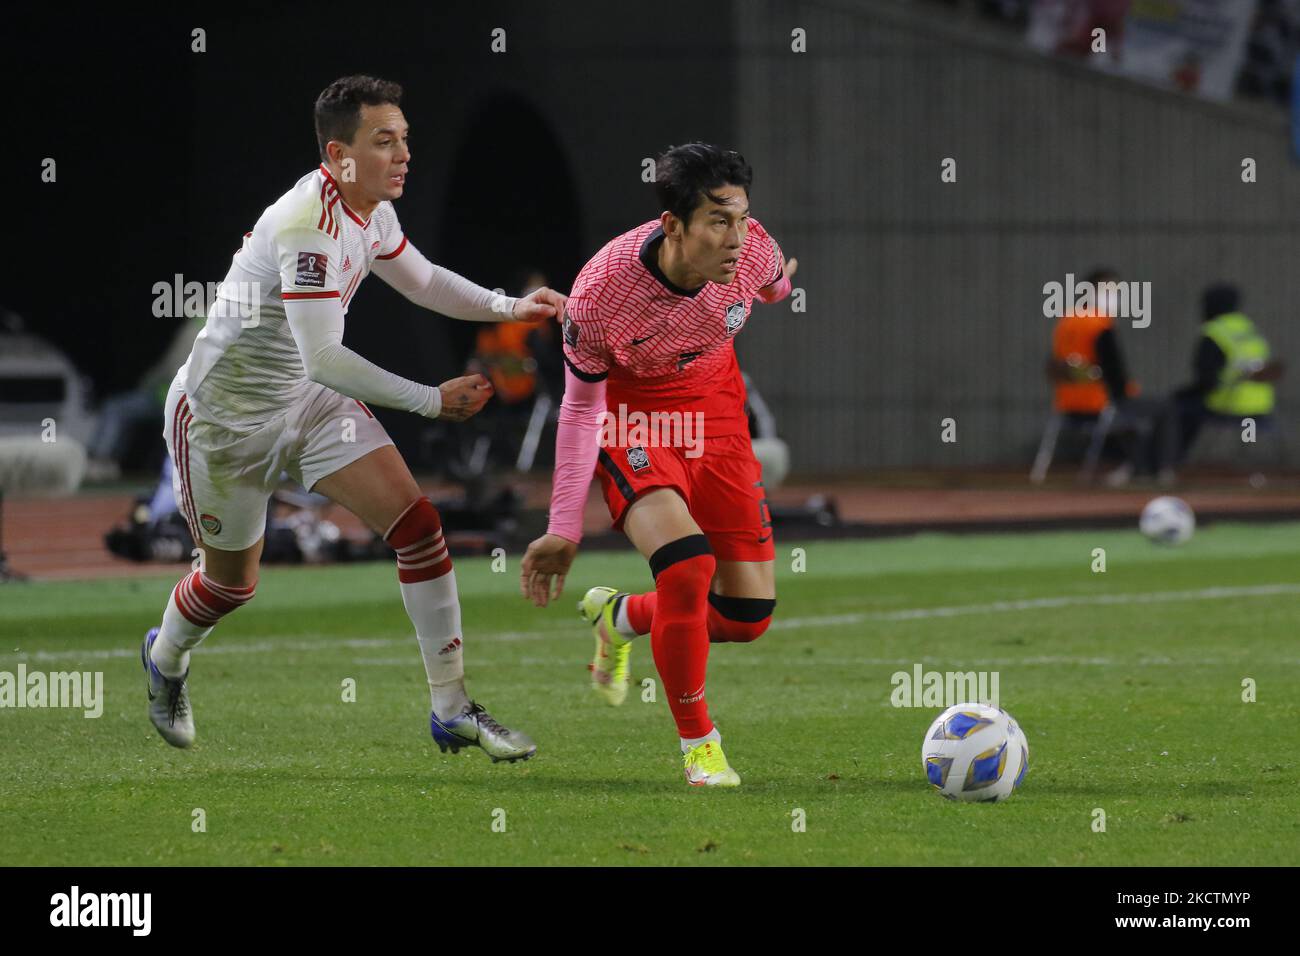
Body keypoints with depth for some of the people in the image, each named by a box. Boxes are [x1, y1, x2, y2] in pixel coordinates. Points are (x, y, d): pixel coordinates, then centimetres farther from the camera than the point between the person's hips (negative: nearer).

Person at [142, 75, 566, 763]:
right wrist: (432, 401, -31)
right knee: (232, 581, 10)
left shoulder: (371, 211, -3)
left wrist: (507, 309, 1)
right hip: (223, 411, -7)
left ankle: (451, 707, -6)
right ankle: (165, 658, 45)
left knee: (417, 524, -10)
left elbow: (422, 281, 17)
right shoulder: (307, 225, -31)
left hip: (310, 400, 7)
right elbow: (323, 358, -34)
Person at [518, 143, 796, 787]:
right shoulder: (599, 295, -31)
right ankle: (697, 741, -9)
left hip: (714, 406, 4)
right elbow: (581, 408, -16)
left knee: (749, 614, -1)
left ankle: (620, 618, 30)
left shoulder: (753, 251, -22)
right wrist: (563, 528, -13)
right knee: (687, 565, -28)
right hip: (630, 413, -4)